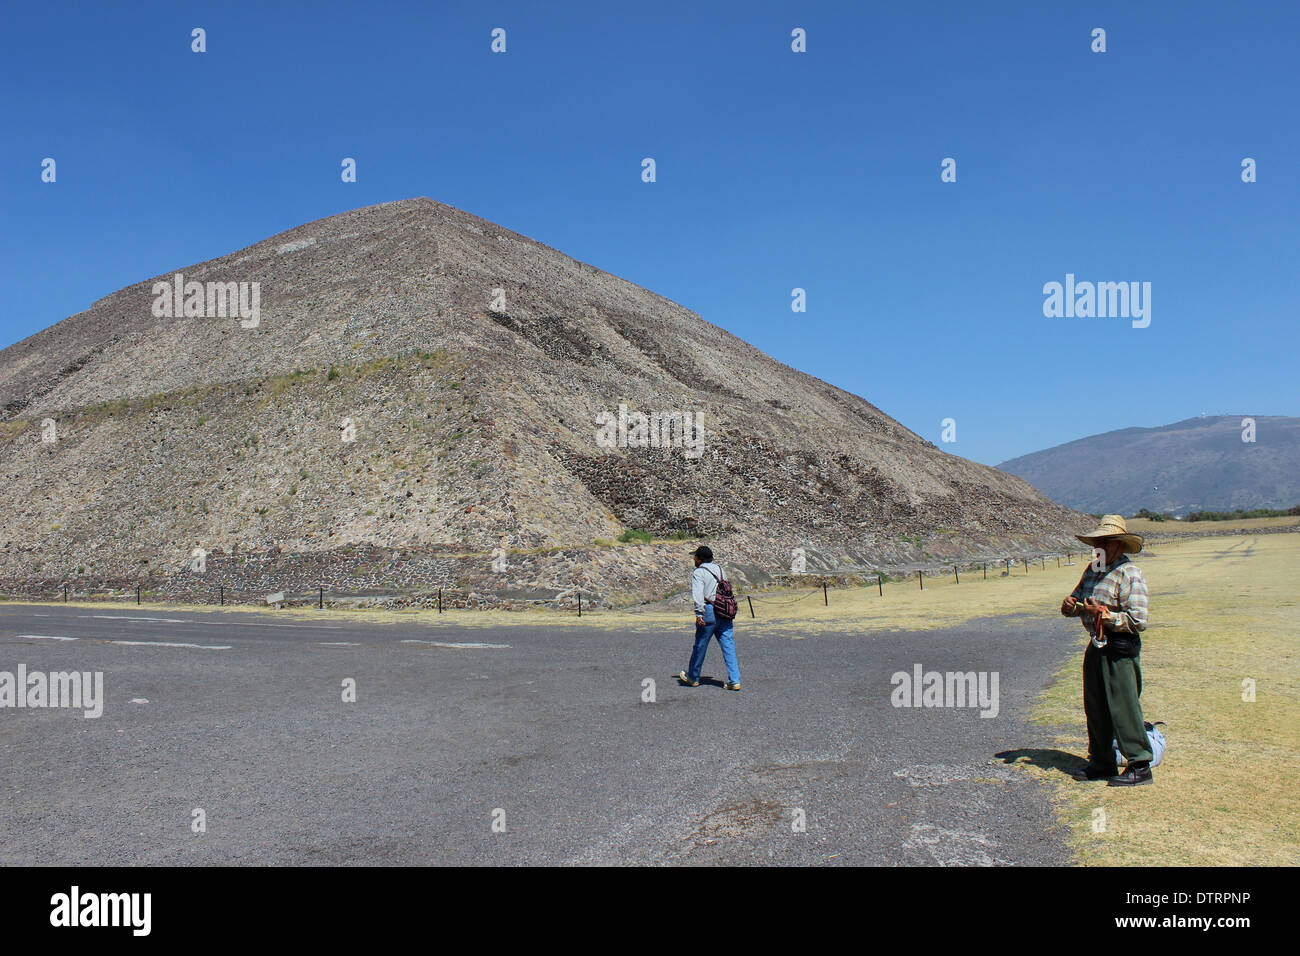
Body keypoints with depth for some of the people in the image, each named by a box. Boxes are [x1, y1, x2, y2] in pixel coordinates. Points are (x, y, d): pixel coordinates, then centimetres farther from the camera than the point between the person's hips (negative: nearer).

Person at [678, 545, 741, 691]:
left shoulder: (698, 573, -4)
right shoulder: (719, 569, 17)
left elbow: (698, 594, -18)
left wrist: (699, 613, -26)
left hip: (709, 613, -6)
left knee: (700, 646, 9)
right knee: (729, 647, 3)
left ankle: (692, 677, 25)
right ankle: (734, 681, -3)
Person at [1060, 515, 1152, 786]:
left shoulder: (1129, 574, -13)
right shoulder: (1093, 569, 12)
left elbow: (1138, 621, -19)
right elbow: (1078, 598, 20)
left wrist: (1103, 614, -18)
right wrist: (1070, 606, -2)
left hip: (1119, 648, -8)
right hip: (1096, 646, 8)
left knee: (1123, 708, -4)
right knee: (1095, 707, 13)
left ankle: (1140, 766, 8)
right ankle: (1101, 762, 25)